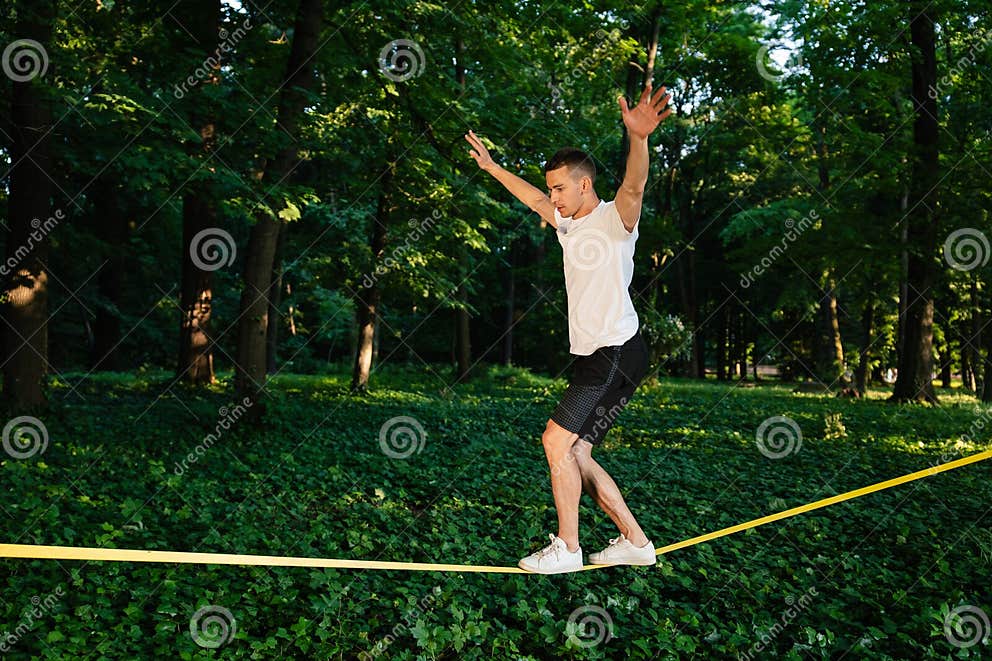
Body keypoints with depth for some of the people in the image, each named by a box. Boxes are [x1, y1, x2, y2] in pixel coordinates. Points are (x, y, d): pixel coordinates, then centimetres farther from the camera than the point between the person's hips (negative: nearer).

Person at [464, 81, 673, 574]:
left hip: (618, 353, -9)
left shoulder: (615, 219, -10)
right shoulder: (567, 223, 15)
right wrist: (491, 167, 41)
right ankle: (635, 541, 15)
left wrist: (638, 138, -51)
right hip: (590, 356, 9)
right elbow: (534, 199, 33)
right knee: (574, 453, 6)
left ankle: (566, 548, -1)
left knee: (557, 440, -13)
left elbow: (634, 187, -32)